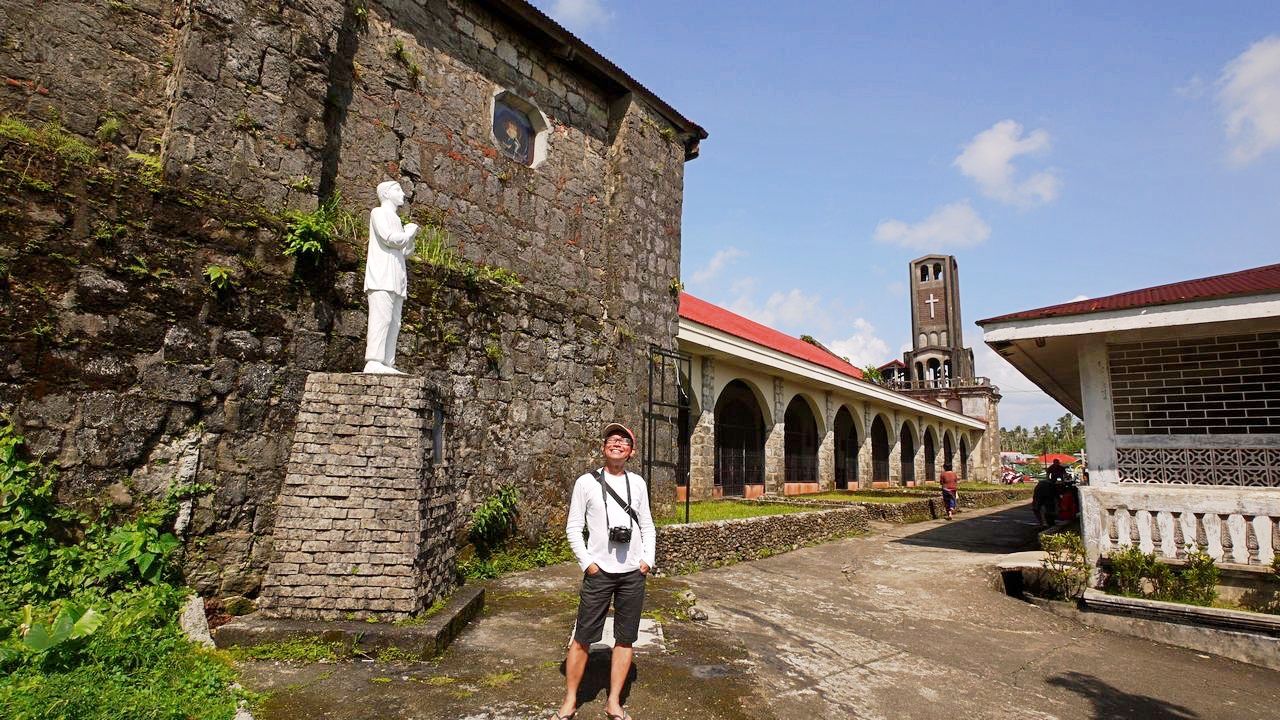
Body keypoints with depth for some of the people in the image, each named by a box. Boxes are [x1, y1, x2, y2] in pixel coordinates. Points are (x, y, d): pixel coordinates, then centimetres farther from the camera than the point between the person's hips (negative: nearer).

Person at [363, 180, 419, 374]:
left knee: (393, 323, 1)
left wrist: (410, 235, 13)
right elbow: (390, 238, -12)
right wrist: (409, 231, 4)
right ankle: (373, 362, -24)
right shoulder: (379, 213, 5)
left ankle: (387, 364, -2)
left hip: (396, 278, 9)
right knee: (381, 317, -18)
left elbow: (403, 250, 29)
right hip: (381, 275, -9)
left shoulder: (395, 219, 30)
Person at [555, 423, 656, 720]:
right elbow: (573, 527, -1)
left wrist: (647, 559, 1)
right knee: (583, 638, 3)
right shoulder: (586, 482, -2)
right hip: (599, 572, -3)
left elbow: (647, 525, 12)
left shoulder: (637, 483, 6)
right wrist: (587, 562, -8)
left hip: (633, 573, 3)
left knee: (625, 639, 9)